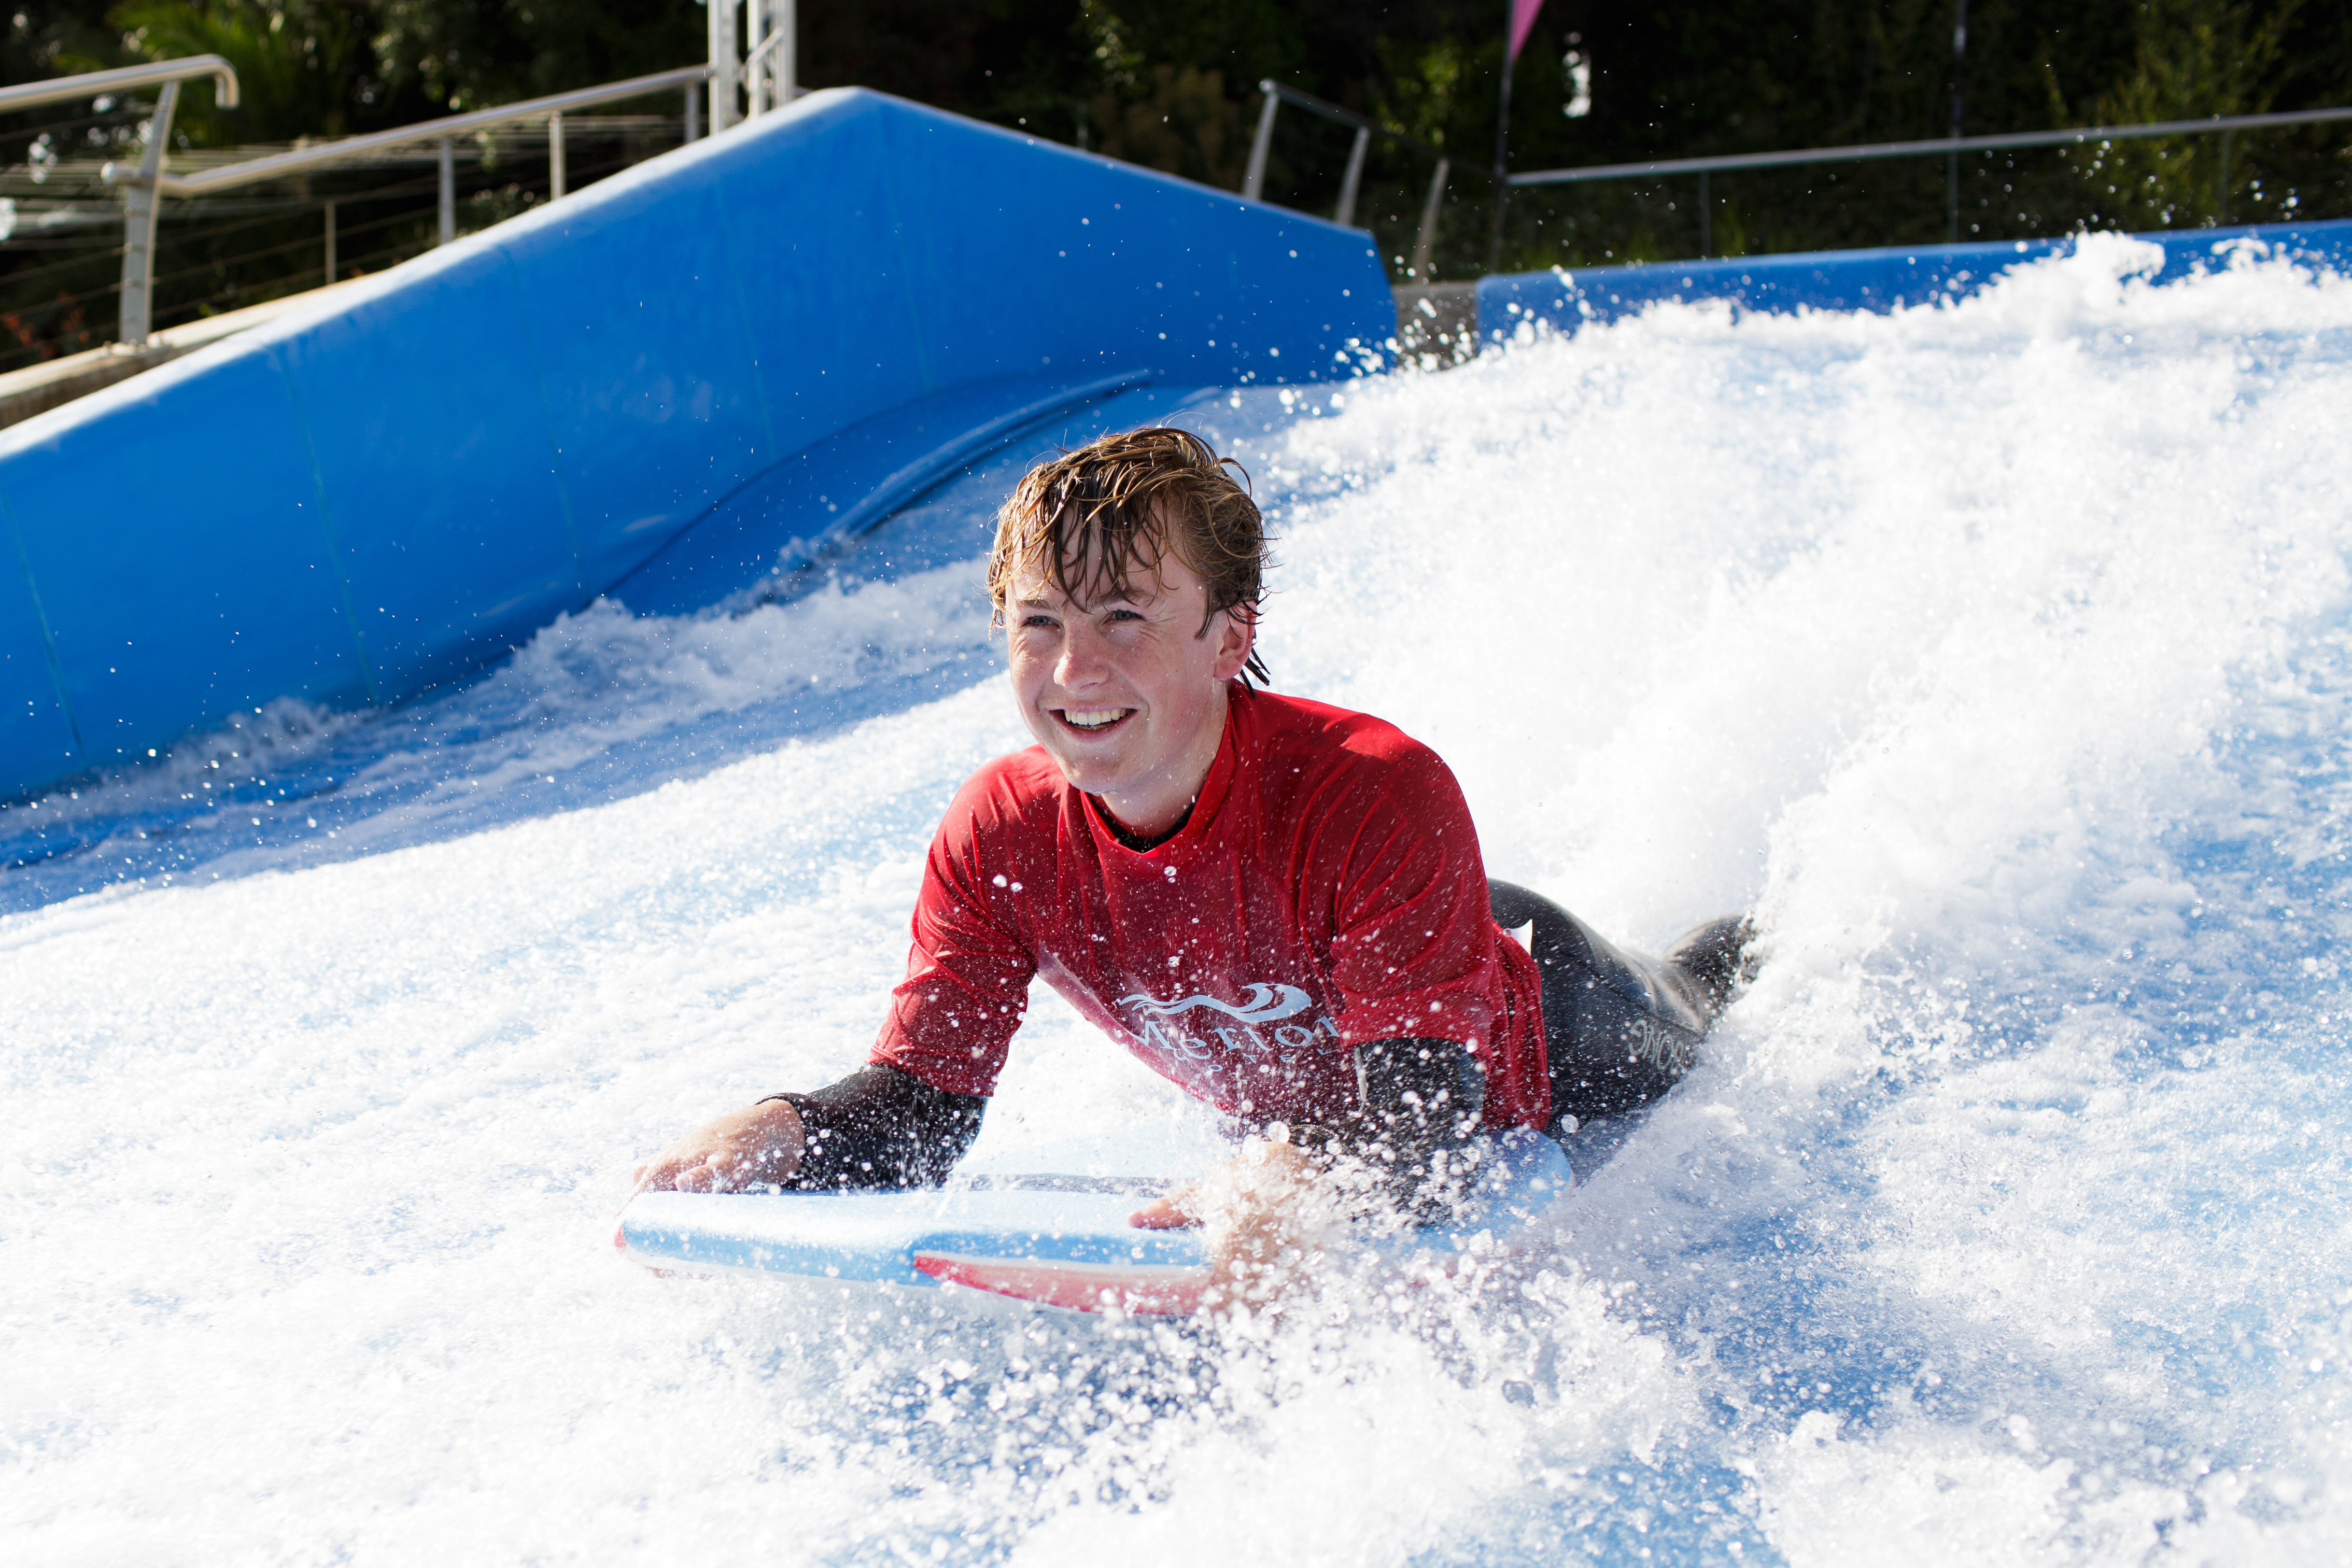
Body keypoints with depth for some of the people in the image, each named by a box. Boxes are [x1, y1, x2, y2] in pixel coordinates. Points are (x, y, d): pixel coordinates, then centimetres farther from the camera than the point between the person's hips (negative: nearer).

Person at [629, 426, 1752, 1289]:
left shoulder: (1380, 797, -47)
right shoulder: (995, 840, -33)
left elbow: (1424, 1113, -53)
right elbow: (919, 1107, -29)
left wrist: (1301, 1181, -75)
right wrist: (778, 1134, -52)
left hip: (1534, 1024, -4)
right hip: (1290, 1109, 4)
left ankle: (1736, 960, 64)